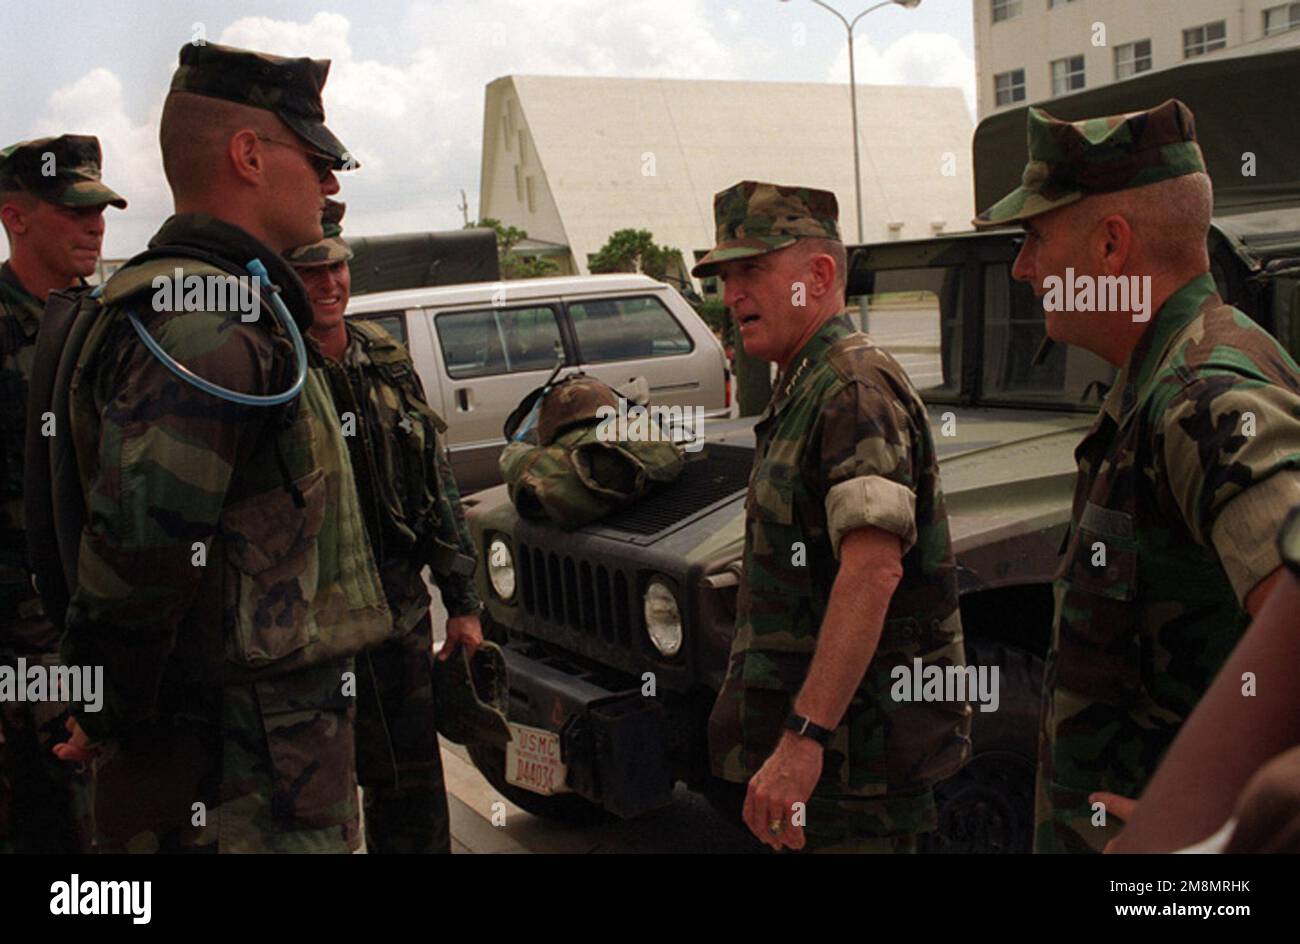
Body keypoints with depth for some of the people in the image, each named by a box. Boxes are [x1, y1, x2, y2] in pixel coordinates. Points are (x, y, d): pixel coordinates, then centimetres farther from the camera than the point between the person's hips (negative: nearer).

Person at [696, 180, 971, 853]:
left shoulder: (854, 390, -18)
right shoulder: (803, 389, 14)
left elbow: (873, 571, -30)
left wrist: (803, 739, -33)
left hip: (854, 741, -10)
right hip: (825, 736, 10)